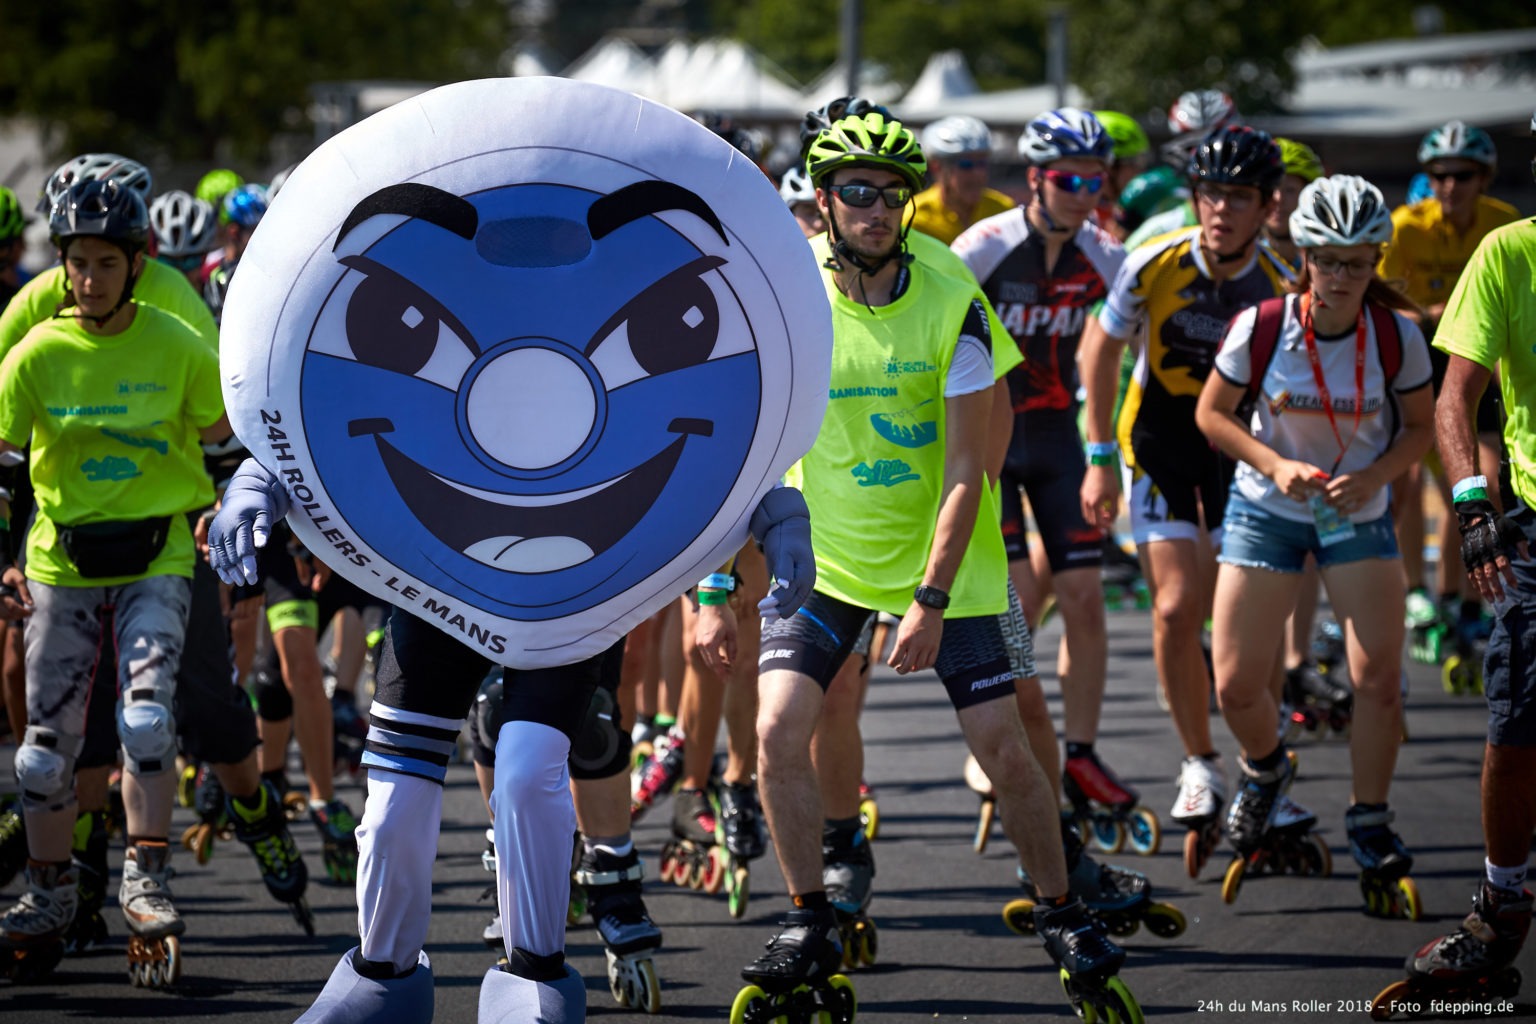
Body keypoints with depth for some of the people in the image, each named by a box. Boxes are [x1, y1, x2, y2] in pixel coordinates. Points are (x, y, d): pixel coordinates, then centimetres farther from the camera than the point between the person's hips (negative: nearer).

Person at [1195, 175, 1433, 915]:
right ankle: (1264, 769, 32)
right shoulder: (1261, 327, -17)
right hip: (1265, 511, 0)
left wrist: (1372, 477, -18)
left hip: (1358, 515, 0)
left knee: (1379, 678, -11)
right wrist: (1276, 465, -18)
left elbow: (1420, 428, 0)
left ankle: (1370, 826, 9)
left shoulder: (1397, 334, -14)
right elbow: (1212, 415, -4)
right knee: (1236, 685, -3)